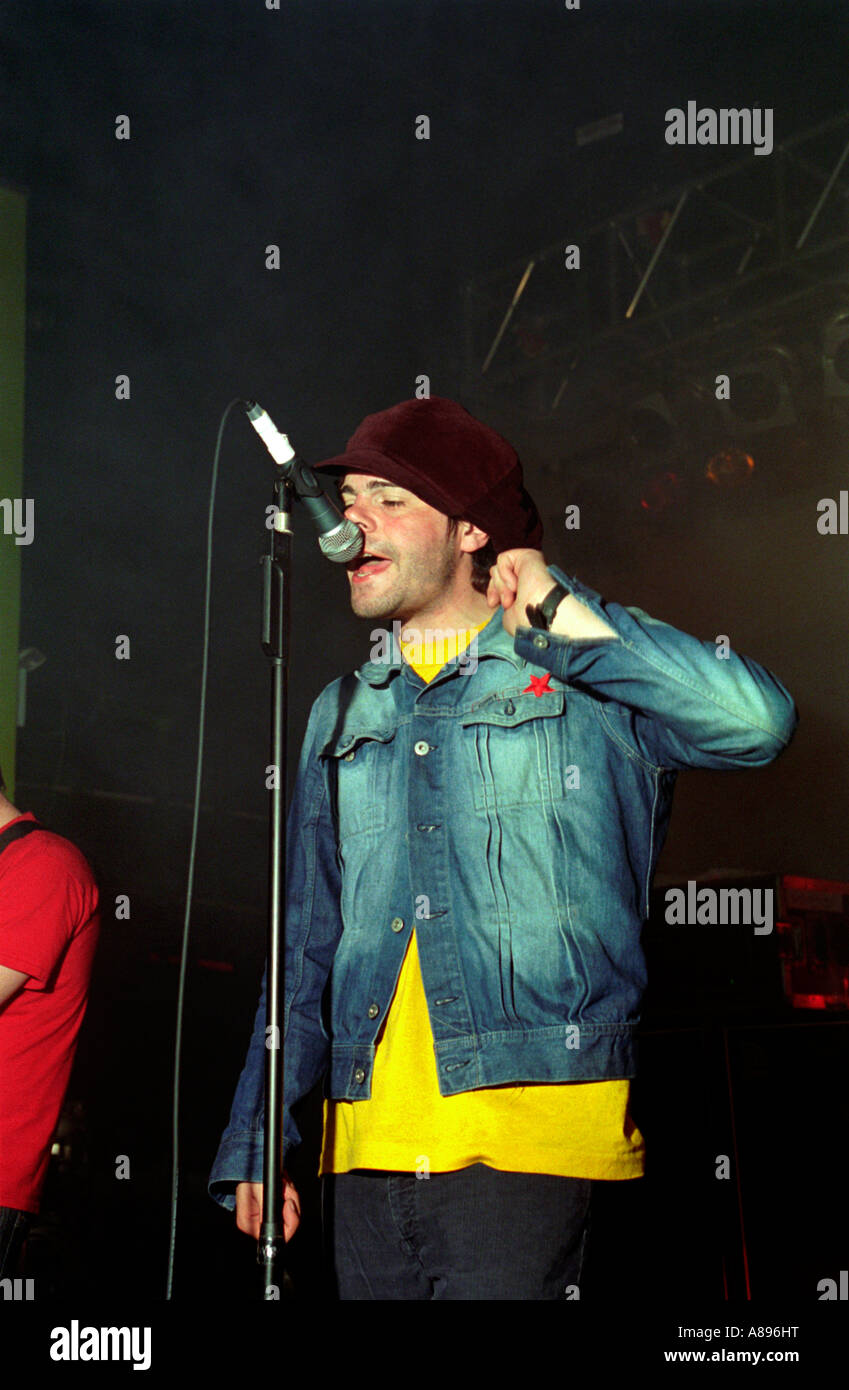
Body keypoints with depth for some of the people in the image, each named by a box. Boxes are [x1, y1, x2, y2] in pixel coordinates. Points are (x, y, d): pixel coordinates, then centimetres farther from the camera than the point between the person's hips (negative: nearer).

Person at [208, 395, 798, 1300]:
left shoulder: (581, 680, 3)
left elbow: (757, 722, -17)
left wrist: (558, 610, -9)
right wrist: (259, 1141, 13)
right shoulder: (340, 715, 17)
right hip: (365, 1146, 5)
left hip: (525, 1130, -5)